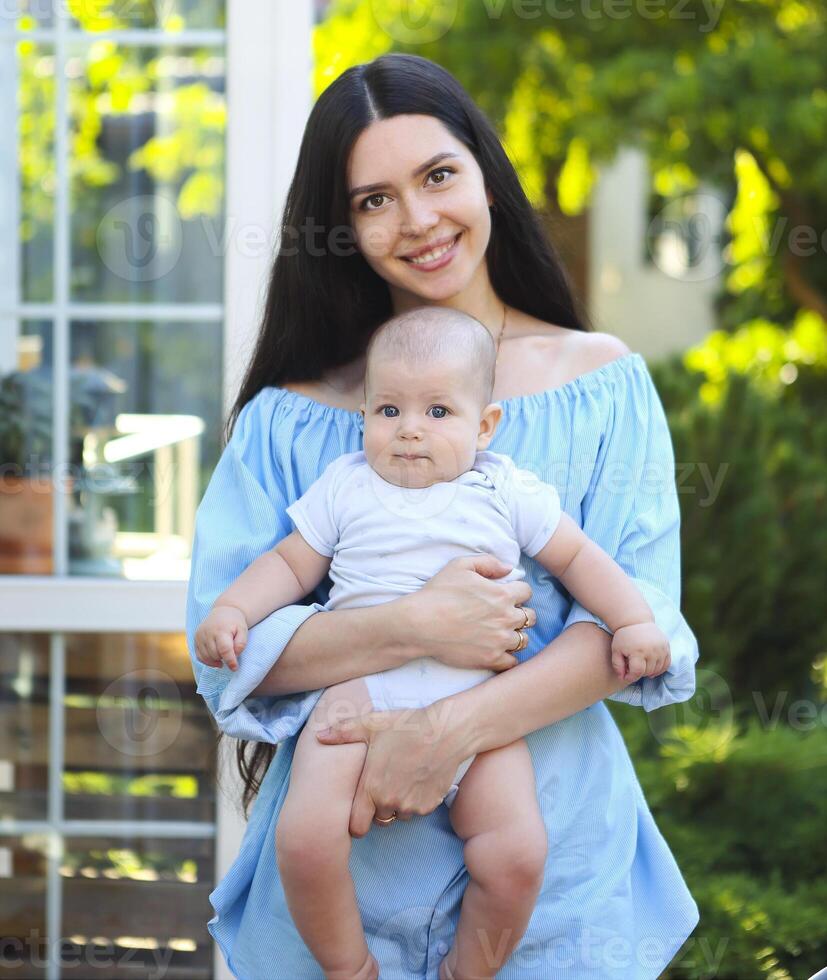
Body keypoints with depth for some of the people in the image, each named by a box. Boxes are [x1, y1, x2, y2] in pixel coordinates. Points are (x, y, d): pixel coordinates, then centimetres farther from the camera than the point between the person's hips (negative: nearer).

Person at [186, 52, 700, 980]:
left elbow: (635, 624, -8)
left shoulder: (603, 382, 1)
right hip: (343, 869, 0)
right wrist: (415, 629, -22)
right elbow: (228, 642, -7)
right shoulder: (292, 417, 1)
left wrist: (451, 729, -21)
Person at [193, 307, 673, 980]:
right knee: (303, 836, -23)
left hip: (478, 701, 0)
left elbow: (576, 557, 17)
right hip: (363, 687, 0)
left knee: (519, 854, -19)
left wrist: (634, 622, 6)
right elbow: (292, 564, 19)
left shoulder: (506, 492, 12)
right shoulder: (345, 487, 15)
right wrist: (233, 610, 3)